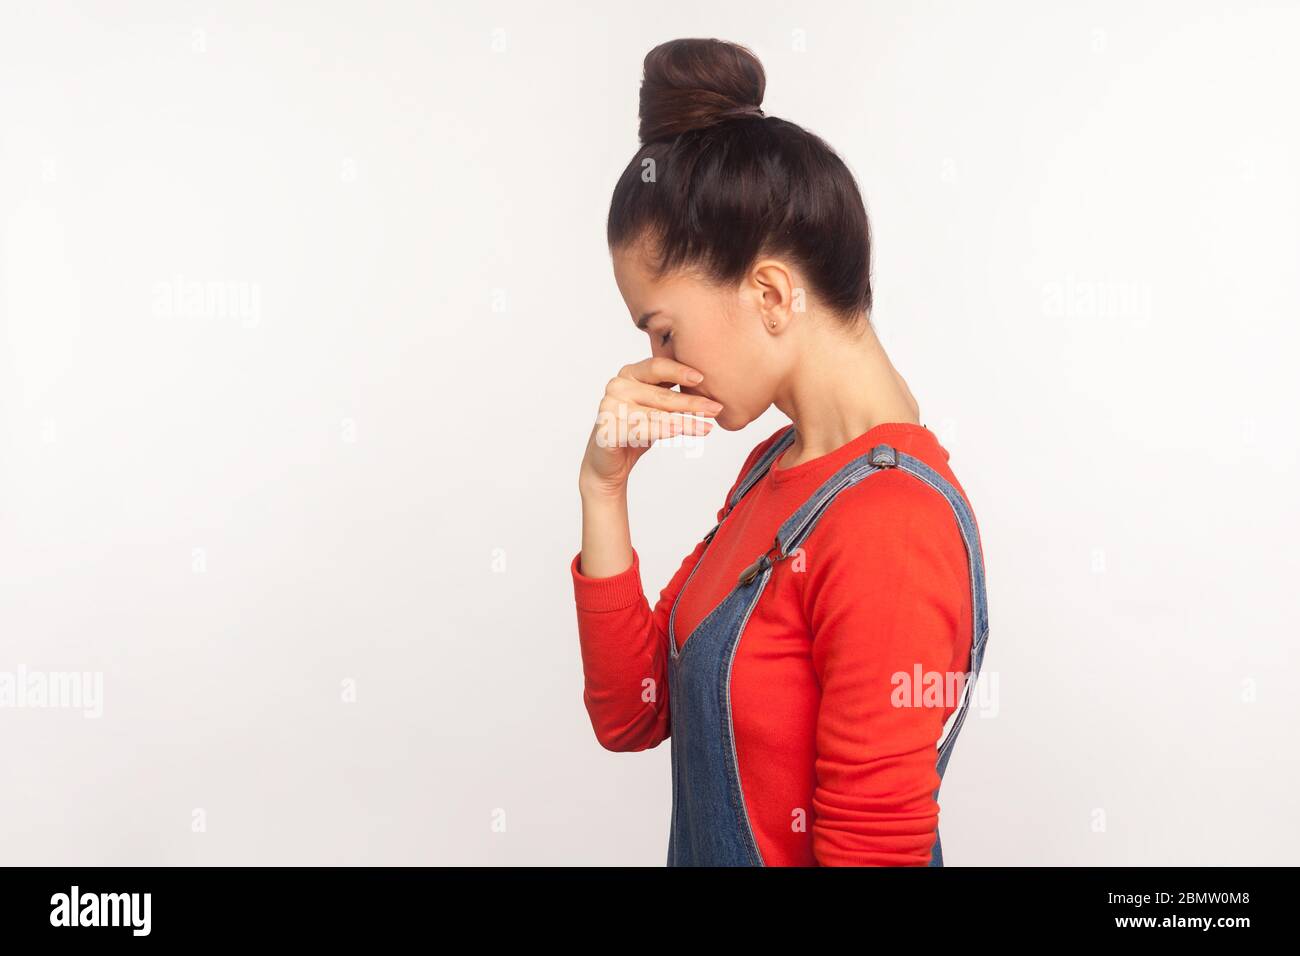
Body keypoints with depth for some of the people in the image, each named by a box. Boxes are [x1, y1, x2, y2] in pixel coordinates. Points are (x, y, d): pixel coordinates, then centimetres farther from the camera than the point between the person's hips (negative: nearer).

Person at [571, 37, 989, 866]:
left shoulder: (889, 529, -27)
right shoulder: (774, 470, -1)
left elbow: (875, 848, -24)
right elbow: (632, 716, -2)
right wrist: (604, 486, -11)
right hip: (703, 846, 7)